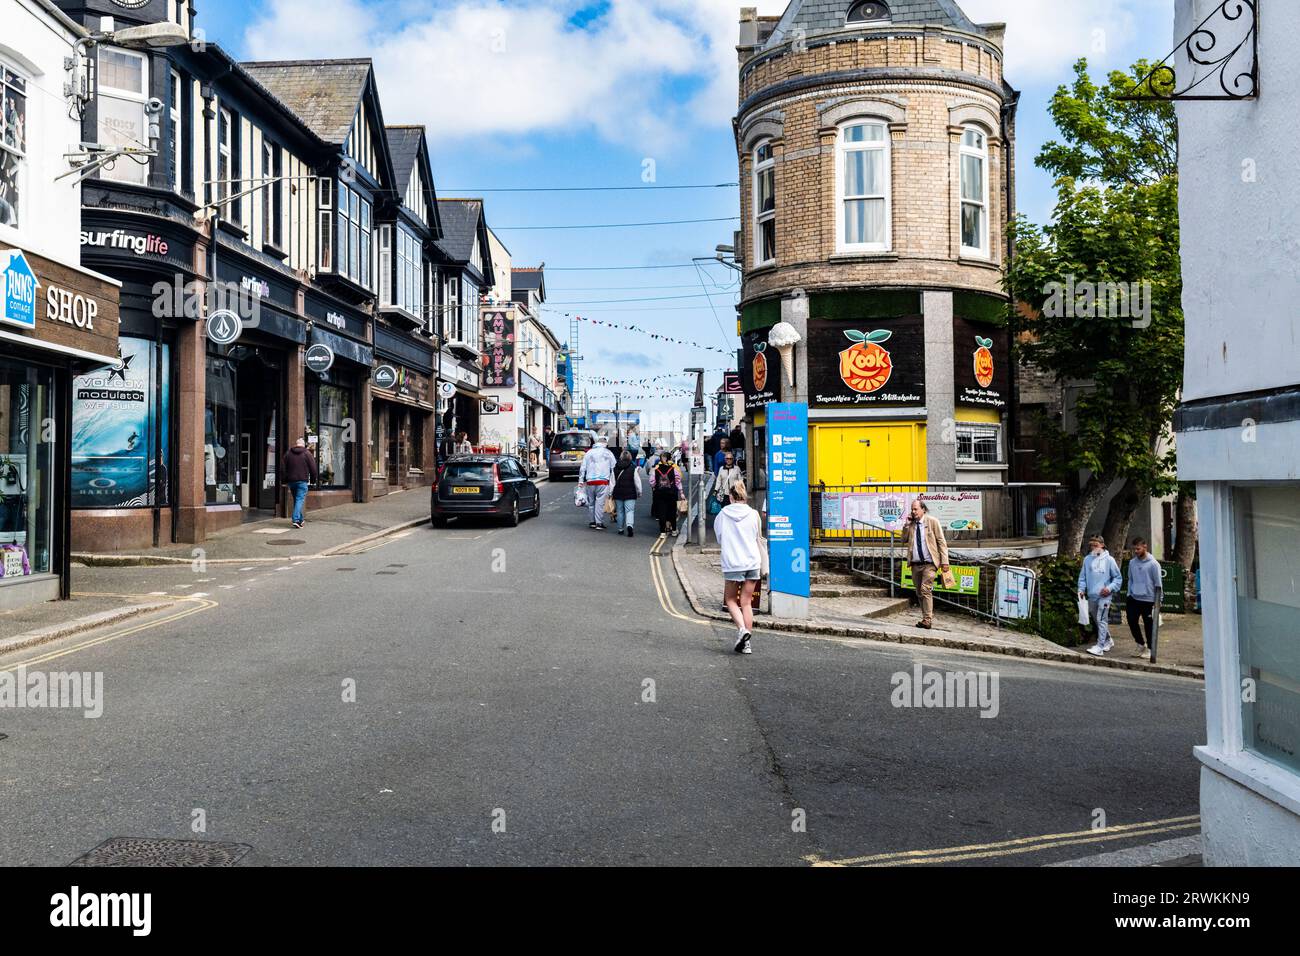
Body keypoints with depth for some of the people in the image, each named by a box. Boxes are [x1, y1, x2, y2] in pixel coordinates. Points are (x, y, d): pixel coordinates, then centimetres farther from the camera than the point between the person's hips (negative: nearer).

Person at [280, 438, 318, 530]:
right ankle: (296, 520, -20)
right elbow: (313, 469, -3)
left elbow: (282, 468, 9)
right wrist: (313, 480, 9)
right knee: (300, 499, -6)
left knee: (296, 500, 15)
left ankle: (300, 519, 21)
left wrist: (285, 481, 14)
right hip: (302, 481, -4)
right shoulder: (307, 454, -1)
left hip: (291, 481, 4)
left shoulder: (288, 453, 9)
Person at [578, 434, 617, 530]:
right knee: (600, 502, -2)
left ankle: (593, 521, 17)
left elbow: (583, 468, 10)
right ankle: (599, 523, -3)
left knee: (591, 502, 13)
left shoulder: (589, 453, 10)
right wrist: (613, 482, 13)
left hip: (590, 481, 2)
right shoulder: (608, 453, 5)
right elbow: (613, 468, 5)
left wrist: (581, 481, 15)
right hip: (603, 481, -2)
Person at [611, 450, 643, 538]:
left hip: (618, 493, 3)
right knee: (629, 511, -5)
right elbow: (637, 482, -2)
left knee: (620, 511, 12)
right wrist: (639, 492, 10)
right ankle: (630, 525, -27)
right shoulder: (634, 468, -6)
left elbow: (613, 482, 5)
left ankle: (620, 529, 18)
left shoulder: (615, 468, 3)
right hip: (630, 494, -3)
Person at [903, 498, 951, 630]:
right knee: (919, 593, 8)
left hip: (929, 563, -6)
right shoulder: (911, 524, 12)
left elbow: (941, 542, -2)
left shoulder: (932, 521, -2)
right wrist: (907, 525, 0)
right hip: (915, 564, 6)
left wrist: (944, 561, -8)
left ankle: (927, 620, -16)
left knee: (925, 589, -17)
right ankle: (927, 618, 17)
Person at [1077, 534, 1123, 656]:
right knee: (1097, 621, 17)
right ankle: (1108, 641, 36)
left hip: (1104, 596, -5)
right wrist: (1081, 589, -2)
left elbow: (1118, 578, 0)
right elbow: (1083, 576, 11)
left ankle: (1100, 647, -16)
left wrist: (1110, 588, -14)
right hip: (1091, 596, 5)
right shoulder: (1087, 559, 7)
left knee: (1101, 620, -13)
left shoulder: (1109, 560, -4)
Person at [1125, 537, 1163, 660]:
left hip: (1148, 600, -5)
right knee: (1132, 622, 5)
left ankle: (1150, 649, 17)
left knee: (1149, 625, 4)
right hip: (1134, 599, 5)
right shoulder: (1132, 563, 6)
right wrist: (1129, 595, 11)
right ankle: (1141, 645, 24)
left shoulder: (1153, 564, -9)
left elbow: (1158, 584, -8)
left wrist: (1159, 600, -10)